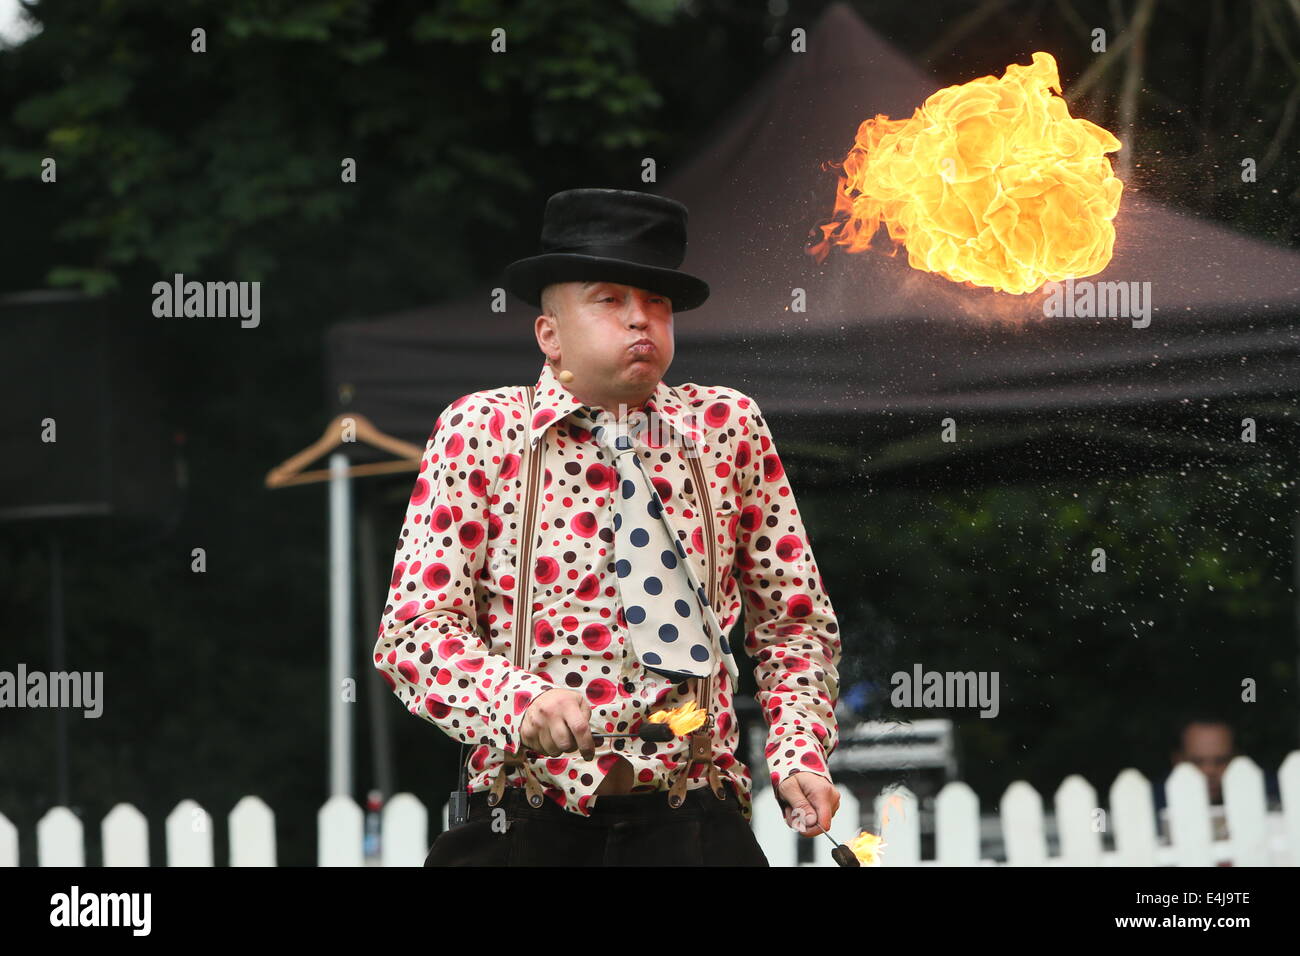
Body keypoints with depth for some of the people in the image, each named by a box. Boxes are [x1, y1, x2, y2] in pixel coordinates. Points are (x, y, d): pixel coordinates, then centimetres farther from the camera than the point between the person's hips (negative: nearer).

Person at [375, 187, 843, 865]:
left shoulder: (728, 425, 10)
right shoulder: (480, 429, 4)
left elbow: (794, 620, 14)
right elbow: (414, 629, -2)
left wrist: (801, 757, -2)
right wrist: (520, 701, -20)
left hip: (690, 819, 1)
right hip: (525, 825, -1)